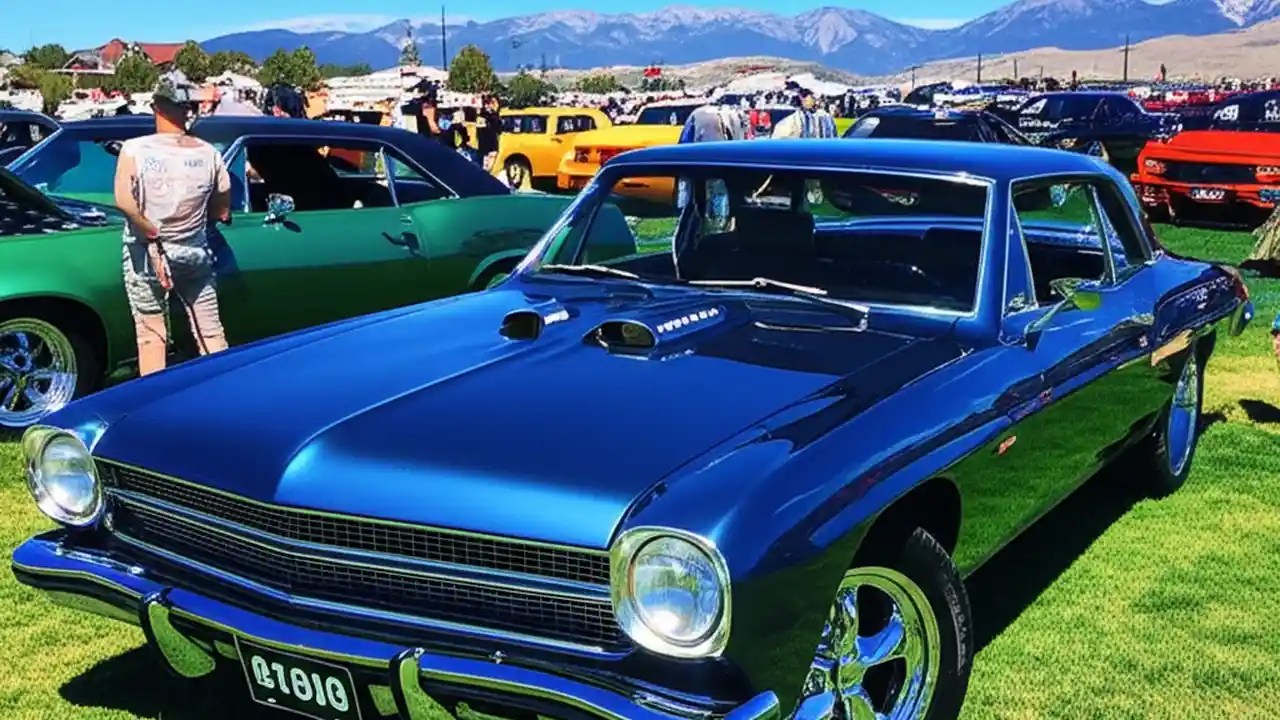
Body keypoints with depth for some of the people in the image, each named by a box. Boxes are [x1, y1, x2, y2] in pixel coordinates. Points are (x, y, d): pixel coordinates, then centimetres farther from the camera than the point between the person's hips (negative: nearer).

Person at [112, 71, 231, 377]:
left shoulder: (135, 149, -12)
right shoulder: (209, 153, -5)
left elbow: (124, 202, -24)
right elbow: (222, 212, 3)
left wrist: (153, 236, -14)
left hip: (145, 253, -2)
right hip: (195, 253, 2)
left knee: (151, 335, 6)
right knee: (211, 334, 10)